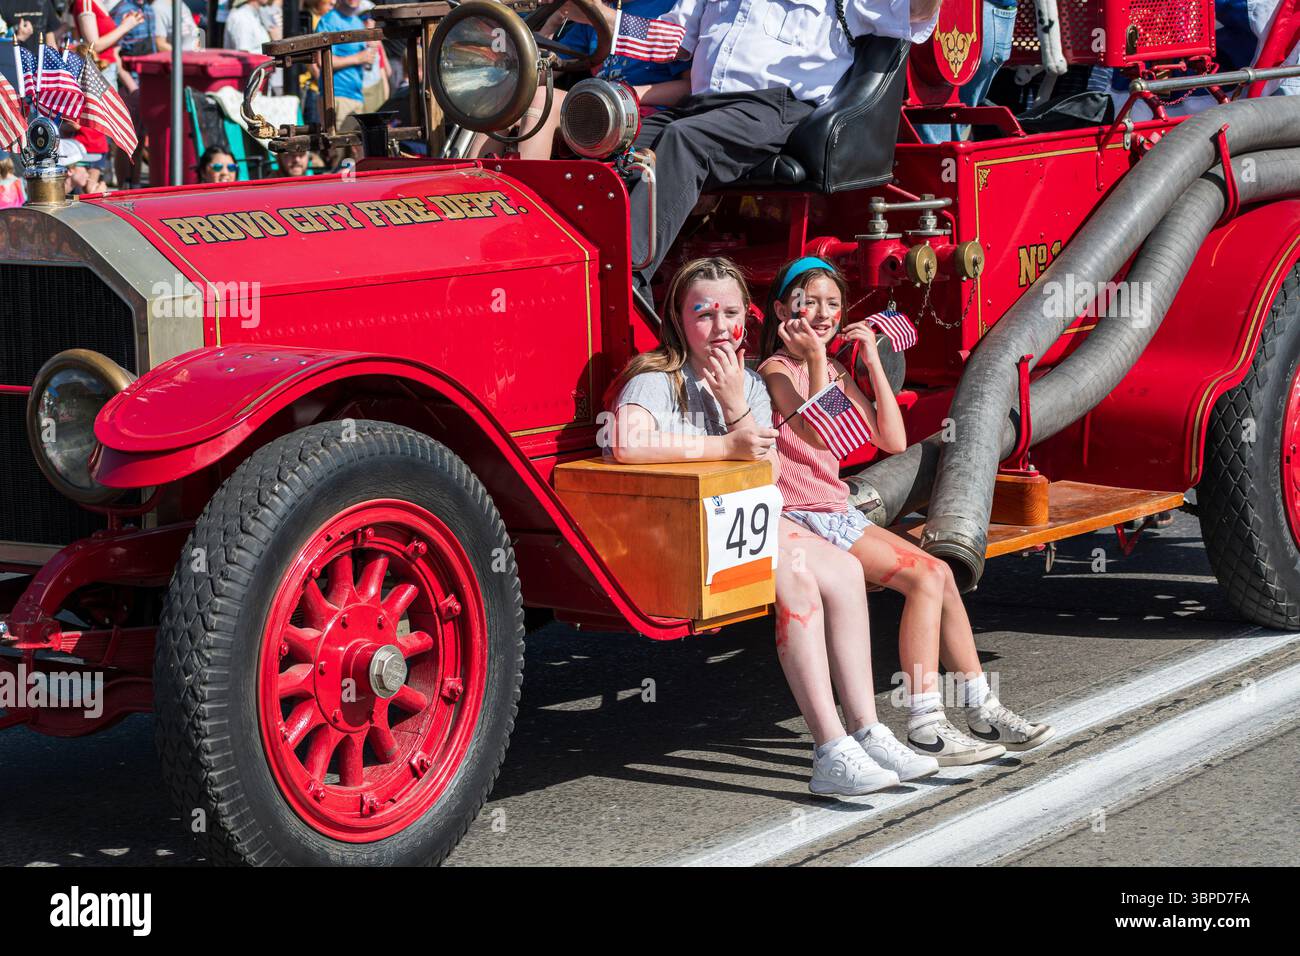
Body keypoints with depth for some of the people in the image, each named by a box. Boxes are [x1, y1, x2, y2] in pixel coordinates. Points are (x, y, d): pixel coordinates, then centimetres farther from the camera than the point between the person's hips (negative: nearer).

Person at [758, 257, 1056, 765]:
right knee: (926, 578, -18)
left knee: (940, 573, -2)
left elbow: (893, 440, 7)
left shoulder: (834, 372, 15)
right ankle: (926, 727, -19)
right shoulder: (776, 370, -9)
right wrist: (815, 360, -23)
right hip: (800, 519, -8)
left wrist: (872, 360, 4)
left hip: (838, 513, 8)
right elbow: (818, 436, -25)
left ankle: (981, 709, 4)